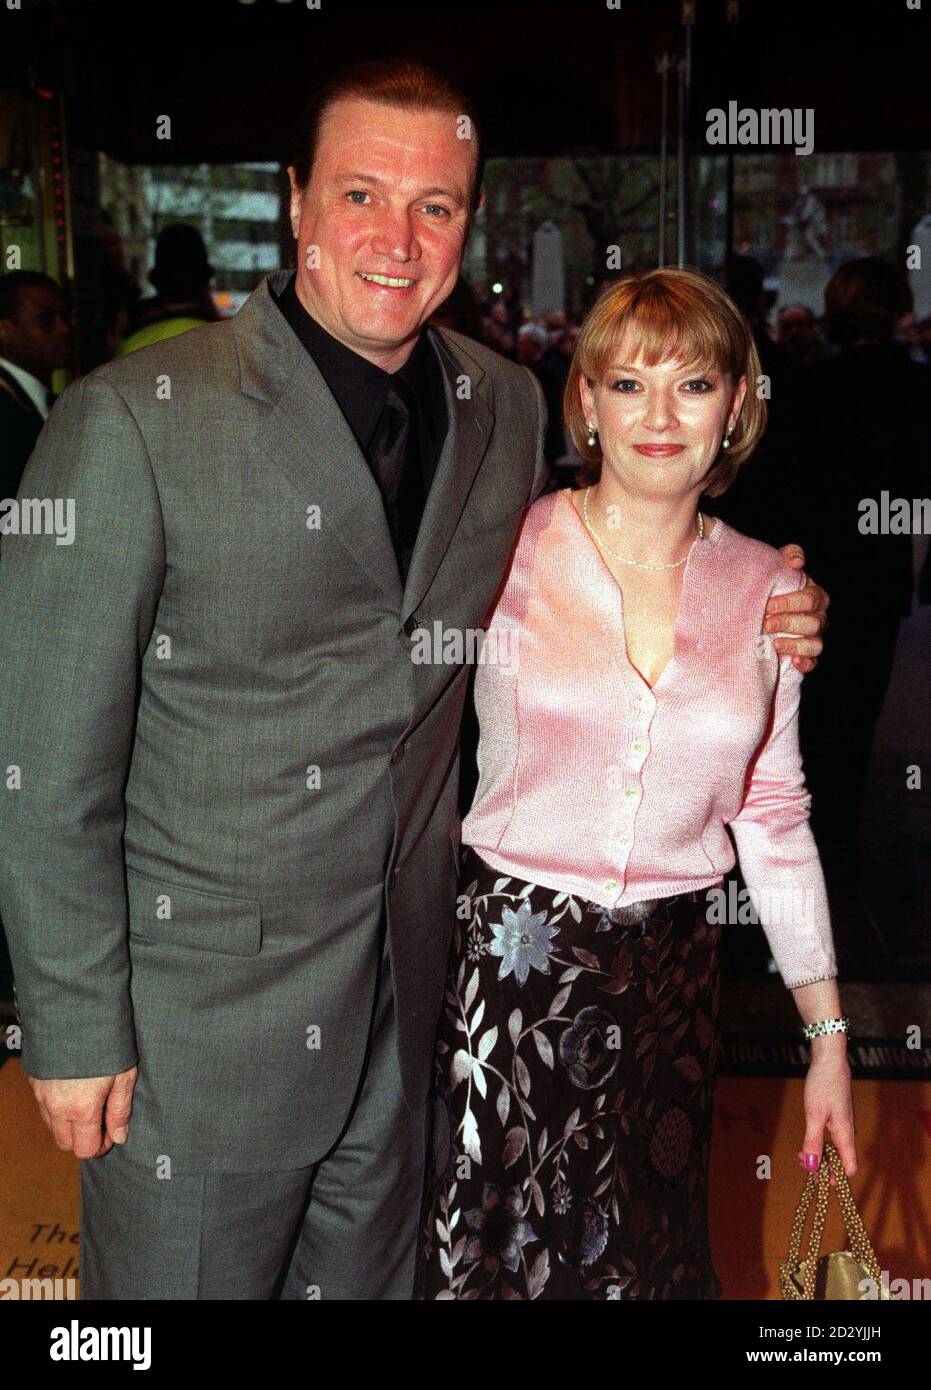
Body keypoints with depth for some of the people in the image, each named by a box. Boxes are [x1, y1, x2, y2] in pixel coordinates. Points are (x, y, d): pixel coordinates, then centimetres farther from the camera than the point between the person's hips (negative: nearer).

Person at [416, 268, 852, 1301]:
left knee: (642, 1259, 17)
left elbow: (773, 813, 7)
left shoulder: (769, 590, 1)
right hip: (508, 956, -2)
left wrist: (828, 1032, 8)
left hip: (672, 972, 3)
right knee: (488, 1255, 11)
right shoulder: (506, 550, -8)